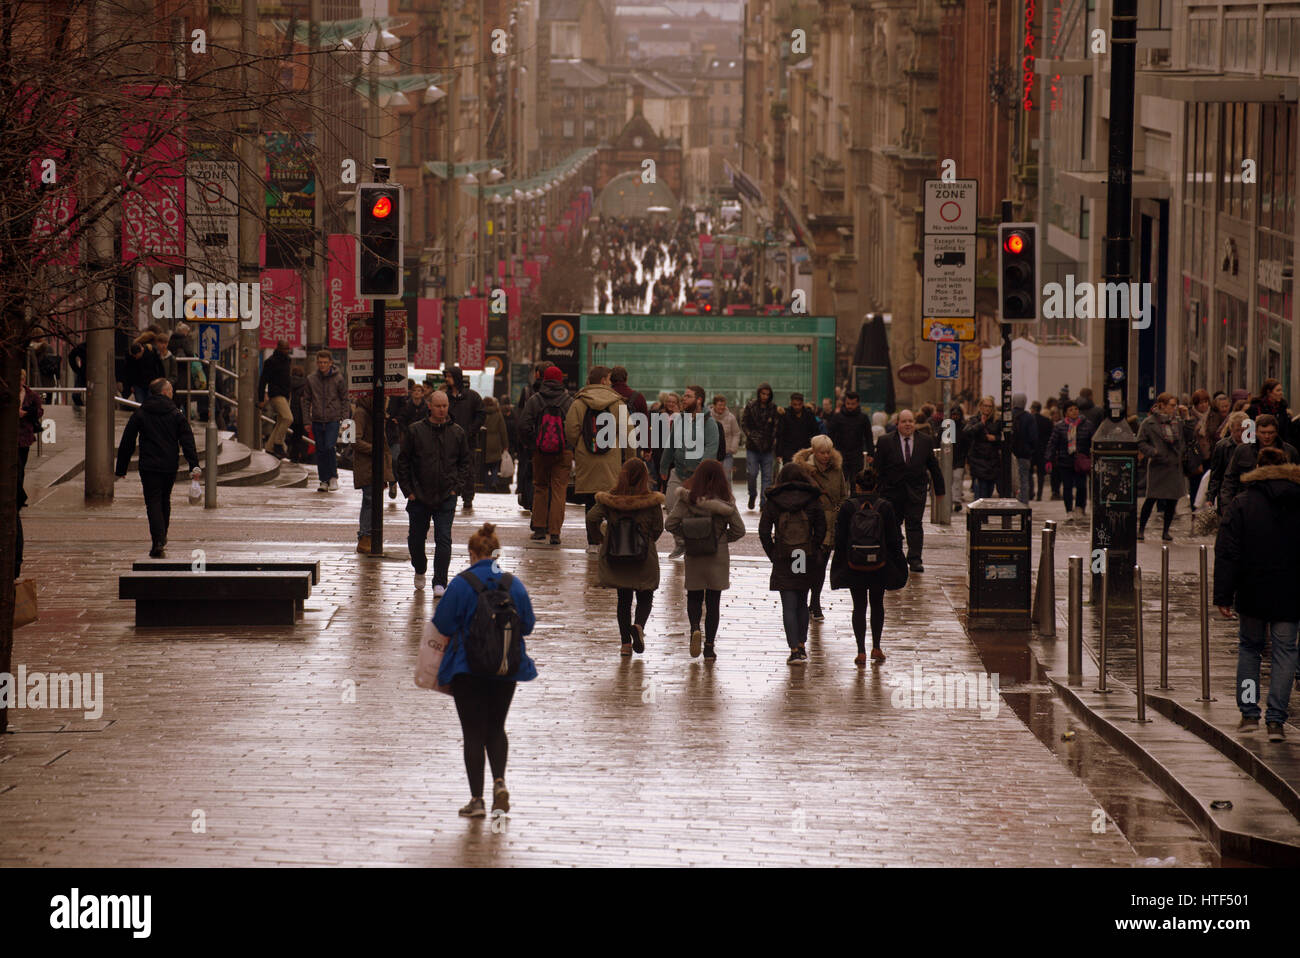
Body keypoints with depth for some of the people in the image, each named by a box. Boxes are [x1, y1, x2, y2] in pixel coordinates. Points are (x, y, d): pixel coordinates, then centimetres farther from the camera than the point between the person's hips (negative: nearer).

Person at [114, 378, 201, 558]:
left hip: (149, 467, -2)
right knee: (165, 501, 20)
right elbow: (187, 442, -4)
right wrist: (194, 466, -7)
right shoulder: (176, 414, 2)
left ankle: (158, 540, -19)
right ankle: (162, 537, 29)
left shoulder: (139, 414, 2)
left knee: (153, 502, -4)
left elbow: (127, 443, 4)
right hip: (170, 467, 2)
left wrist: (121, 469, 10)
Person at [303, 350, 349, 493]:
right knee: (320, 450, 4)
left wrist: (344, 418, -3)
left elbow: (345, 399, 4)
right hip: (317, 421, 3)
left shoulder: (338, 379, -1)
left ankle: (333, 477, 1)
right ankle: (324, 481, 11)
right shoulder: (311, 379, 5)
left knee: (329, 447, -15)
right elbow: (306, 400, 11)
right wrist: (307, 418, 5)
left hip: (333, 420, -3)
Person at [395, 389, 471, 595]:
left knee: (444, 540, -9)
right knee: (416, 539, 11)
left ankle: (440, 583, -6)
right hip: (419, 498, 0)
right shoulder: (415, 431, -2)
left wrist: (457, 487, 1)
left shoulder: (457, 433, 3)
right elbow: (402, 462, 3)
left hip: (446, 498, 0)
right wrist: (408, 490, -2)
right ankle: (420, 571, 38)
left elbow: (466, 461, 12)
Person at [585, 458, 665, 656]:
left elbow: (592, 518, -15)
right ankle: (639, 625, -17)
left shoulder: (609, 499, -6)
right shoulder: (652, 502, -8)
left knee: (623, 600, 14)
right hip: (644, 558, -1)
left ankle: (625, 643, 9)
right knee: (645, 598, 13)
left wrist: (600, 538, 1)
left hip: (616, 559, 1)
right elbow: (658, 528, -4)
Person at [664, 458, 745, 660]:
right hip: (718, 556, 0)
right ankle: (709, 646, 8)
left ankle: (695, 628, -12)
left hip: (694, 556, 0)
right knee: (713, 601, 9)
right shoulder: (726, 501, -9)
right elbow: (739, 529, -6)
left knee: (694, 597, 15)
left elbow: (670, 524, -12)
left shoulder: (686, 499, -10)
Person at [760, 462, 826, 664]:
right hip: (808, 560, 2)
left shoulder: (773, 502, -1)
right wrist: (813, 551, 6)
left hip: (783, 560, -2)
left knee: (789, 606, -2)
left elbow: (764, 532, -4)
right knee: (802, 603, 18)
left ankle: (795, 649, -12)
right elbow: (821, 529, -3)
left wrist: (773, 554, 3)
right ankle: (801, 645, 22)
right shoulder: (812, 500, 0)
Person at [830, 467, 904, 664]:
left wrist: (839, 565, 5)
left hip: (854, 566, -1)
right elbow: (894, 539, -3)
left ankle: (861, 651, -4)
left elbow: (840, 539, -3)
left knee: (859, 606, 4)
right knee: (877, 604, 18)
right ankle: (876, 647, 21)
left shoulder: (847, 508, -7)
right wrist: (897, 564, 6)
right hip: (880, 566, 1)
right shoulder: (885, 507, -5)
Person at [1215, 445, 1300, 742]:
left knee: (1249, 648, 16)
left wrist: (1223, 596, -4)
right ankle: (1275, 720, -2)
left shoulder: (1240, 505, -1)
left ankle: (1249, 713, 9)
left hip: (1253, 594, 0)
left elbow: (1227, 554, -5)